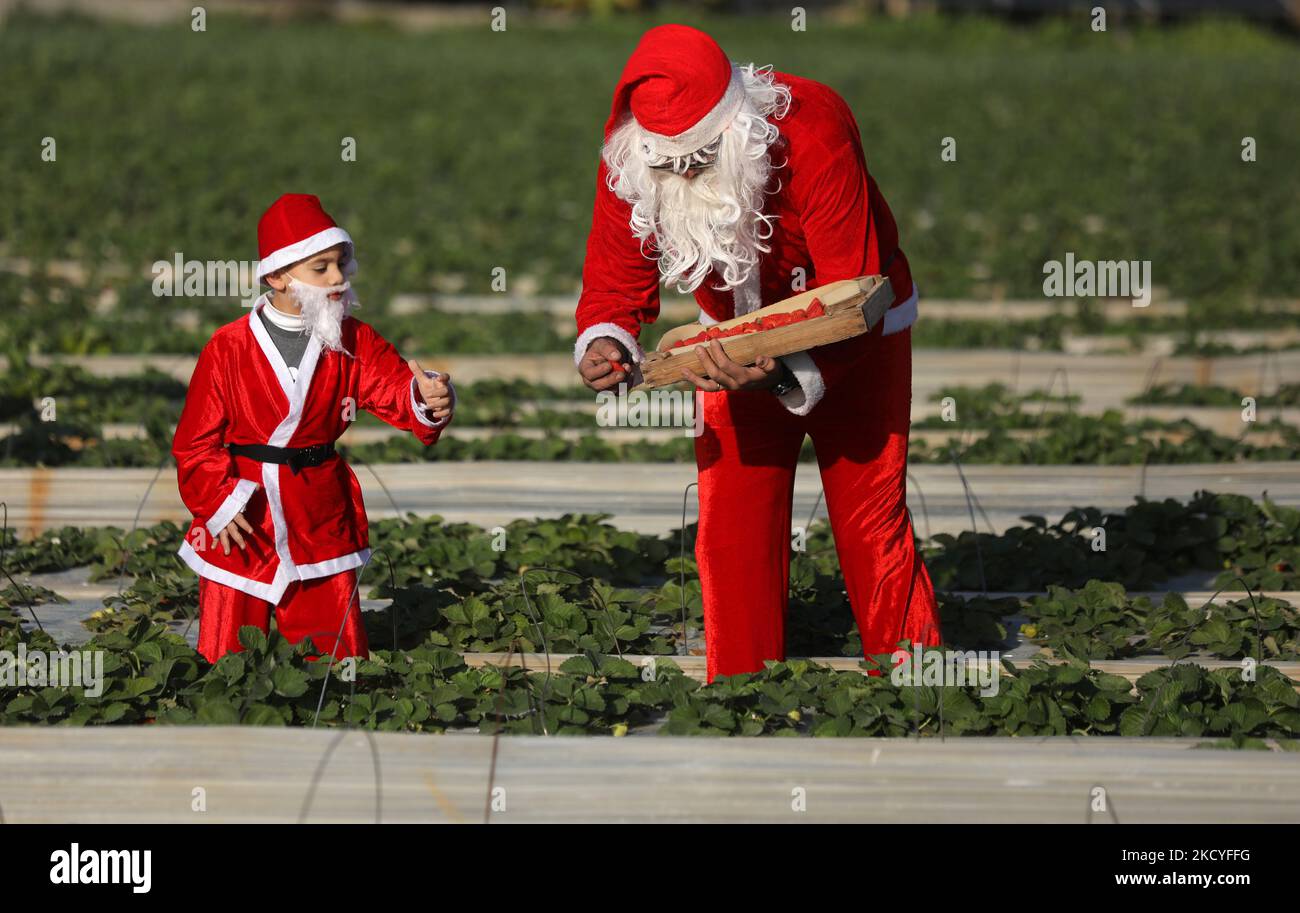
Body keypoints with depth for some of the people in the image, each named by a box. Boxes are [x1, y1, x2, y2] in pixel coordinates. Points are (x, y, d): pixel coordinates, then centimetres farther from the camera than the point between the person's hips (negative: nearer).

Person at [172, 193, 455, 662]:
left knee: (337, 656, 6)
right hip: (242, 526, -2)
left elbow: (393, 385, -12)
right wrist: (217, 501, -15)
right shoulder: (228, 348, -7)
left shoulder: (352, 342, 2)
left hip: (321, 522, 2)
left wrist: (426, 398, -35)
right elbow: (195, 439, -3)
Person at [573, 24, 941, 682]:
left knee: (870, 520, -6)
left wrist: (785, 373, -49)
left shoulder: (811, 134, -36)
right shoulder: (627, 155, -23)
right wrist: (605, 343, -33)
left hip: (852, 336, -4)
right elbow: (616, 279, -11)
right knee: (731, 526, 3)